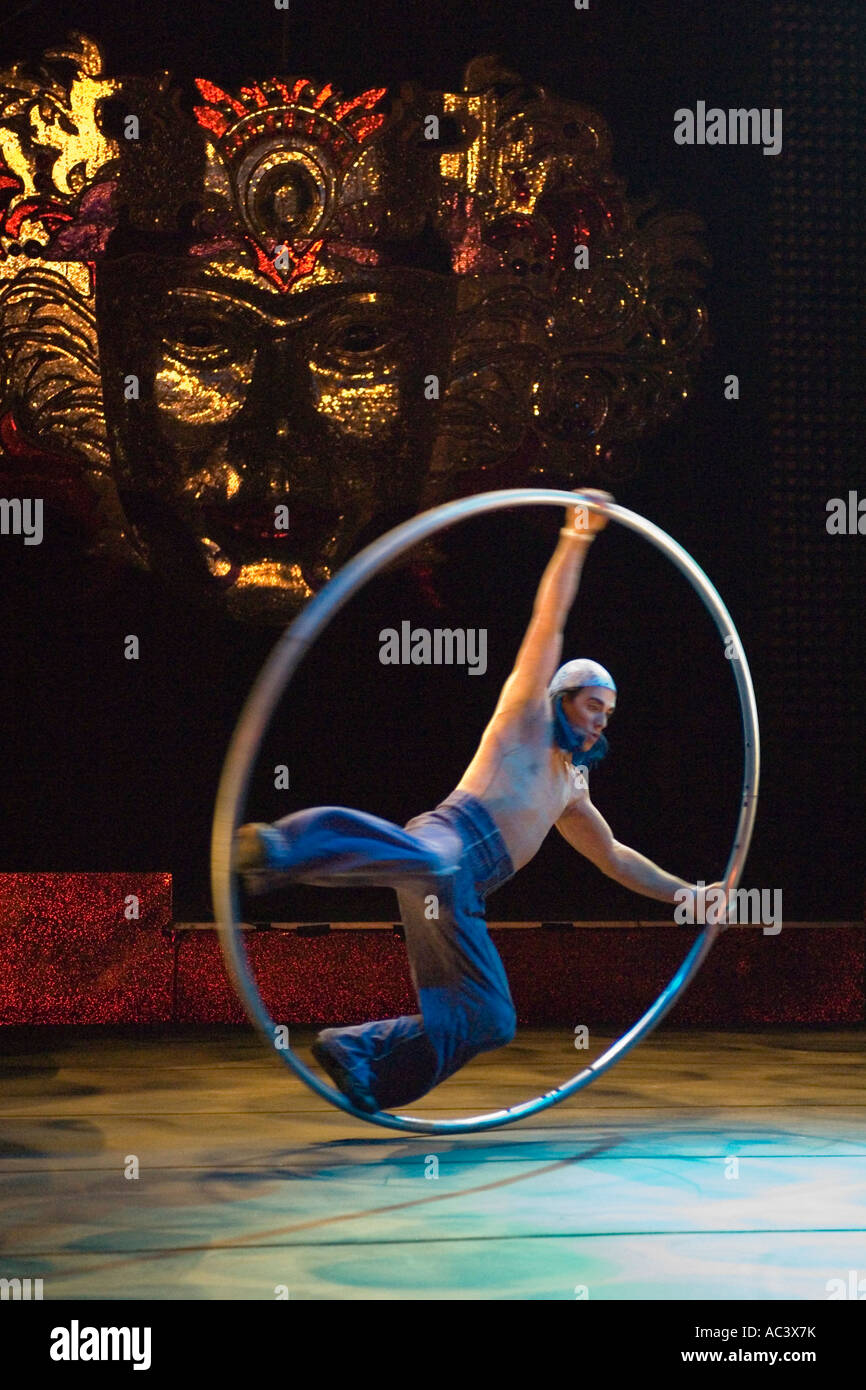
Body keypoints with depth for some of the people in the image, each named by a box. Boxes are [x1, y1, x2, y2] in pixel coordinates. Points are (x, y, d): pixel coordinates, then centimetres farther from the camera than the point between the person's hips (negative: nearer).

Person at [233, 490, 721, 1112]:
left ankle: (356, 1051, 6)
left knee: (487, 1021, 1)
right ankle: (280, 847, -57)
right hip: (452, 838, -8)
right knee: (431, 864, -45)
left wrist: (686, 893, 44)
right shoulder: (527, 714, 16)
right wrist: (575, 540, 1)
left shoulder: (570, 782, 36)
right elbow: (549, 620, 7)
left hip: (461, 899, 8)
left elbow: (614, 857, 46)